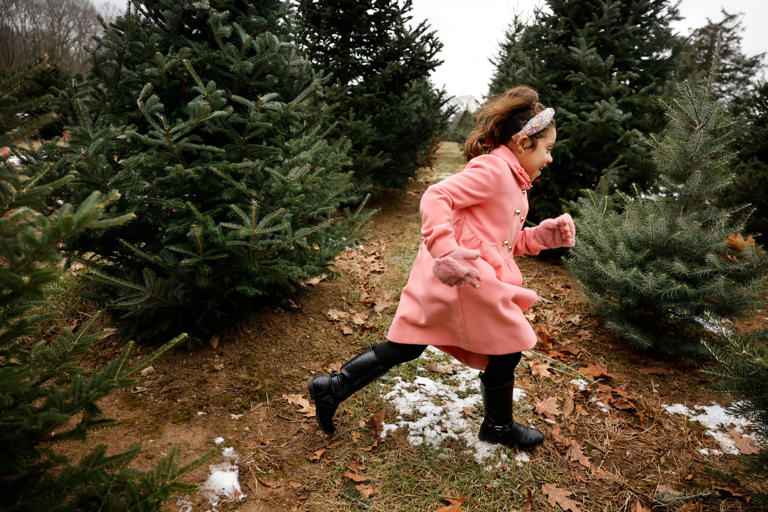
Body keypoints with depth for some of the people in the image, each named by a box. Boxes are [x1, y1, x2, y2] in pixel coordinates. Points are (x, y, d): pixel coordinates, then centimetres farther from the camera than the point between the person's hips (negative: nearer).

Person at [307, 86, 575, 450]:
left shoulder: (510, 181, 22)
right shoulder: (492, 169, -11)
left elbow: (508, 241, 25)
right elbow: (436, 198, -23)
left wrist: (544, 235, 13)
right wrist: (446, 251, -33)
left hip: (445, 278, 10)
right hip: (468, 280, -10)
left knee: (404, 348, 13)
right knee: (506, 348, 10)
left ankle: (332, 388, 17)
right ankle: (499, 427, 31)